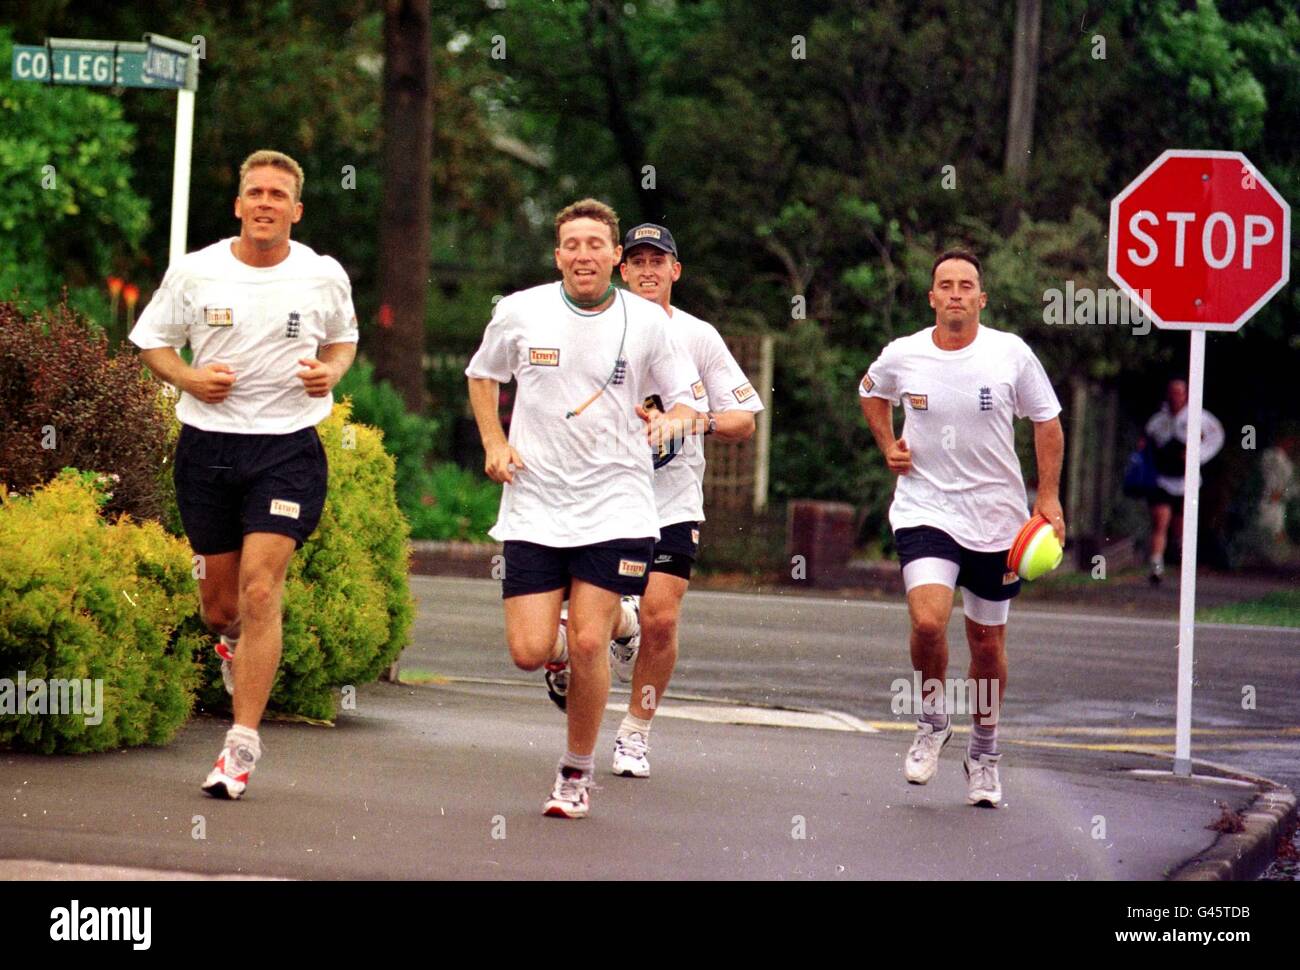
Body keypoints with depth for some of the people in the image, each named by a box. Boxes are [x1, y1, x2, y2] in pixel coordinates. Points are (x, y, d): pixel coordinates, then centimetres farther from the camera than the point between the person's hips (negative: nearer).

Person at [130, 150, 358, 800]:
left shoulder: (324, 277, 1)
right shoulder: (194, 272, 0)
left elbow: (343, 339, 19)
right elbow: (152, 341, 11)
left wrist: (331, 370, -4)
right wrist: (188, 378, -9)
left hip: (288, 447, -2)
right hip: (207, 446, 2)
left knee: (260, 590, -15)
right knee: (219, 603, 8)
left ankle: (242, 744, -11)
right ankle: (232, 641, 49)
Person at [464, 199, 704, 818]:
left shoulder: (646, 322, 0)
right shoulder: (521, 312, 1)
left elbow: (685, 399, 10)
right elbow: (482, 375, 18)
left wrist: (674, 420, -13)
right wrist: (494, 444, 5)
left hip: (615, 505, -1)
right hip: (534, 505, 1)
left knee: (588, 643, -11)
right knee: (528, 653, -7)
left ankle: (577, 774, 9)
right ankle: (562, 656, 32)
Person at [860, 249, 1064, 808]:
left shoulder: (1011, 354, -6)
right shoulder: (902, 356, -3)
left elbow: (1046, 422, 6)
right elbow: (871, 392, 21)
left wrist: (1048, 498, 0)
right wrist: (888, 447, 7)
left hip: (996, 518, 1)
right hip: (925, 508, -1)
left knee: (988, 644, 9)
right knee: (928, 621, -23)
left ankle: (985, 753, 30)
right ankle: (933, 719, 5)